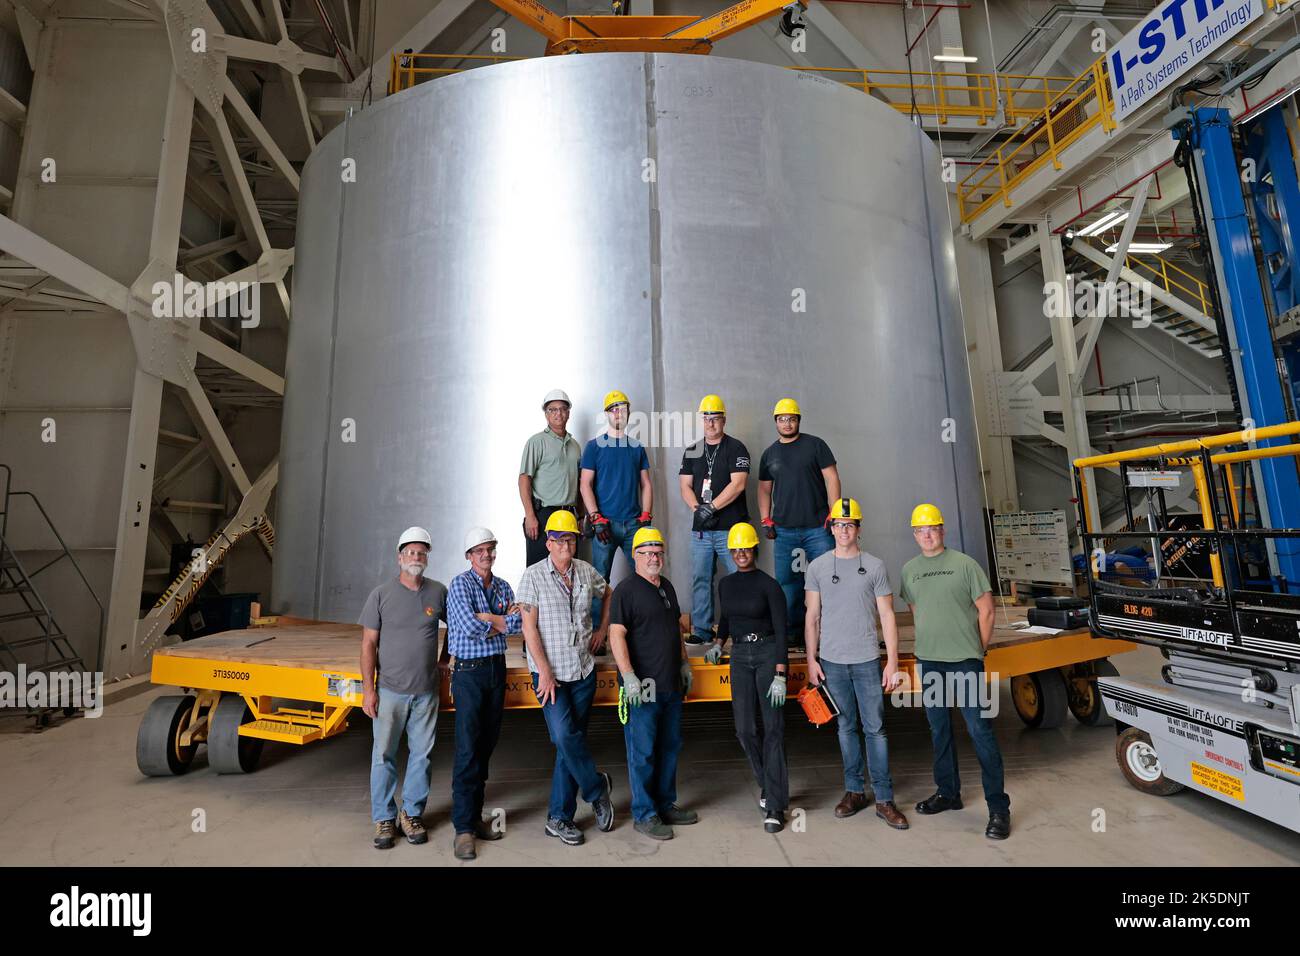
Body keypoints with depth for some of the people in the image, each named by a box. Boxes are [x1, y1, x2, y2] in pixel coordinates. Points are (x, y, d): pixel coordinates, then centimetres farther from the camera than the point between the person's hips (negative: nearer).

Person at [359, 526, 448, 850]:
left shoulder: (438, 592, 0)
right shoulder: (381, 594, -4)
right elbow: (368, 644, -3)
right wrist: (368, 688, -6)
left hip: (426, 692, 2)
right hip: (390, 690, -1)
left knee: (421, 755, 10)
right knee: (384, 756, 8)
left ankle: (412, 814, 27)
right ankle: (384, 819, 25)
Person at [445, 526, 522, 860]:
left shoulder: (503, 586, 9)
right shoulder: (460, 584, -8)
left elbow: (519, 623, -5)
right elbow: (469, 627, -21)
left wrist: (487, 620, -16)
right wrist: (502, 621, -8)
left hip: (497, 669, 5)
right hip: (469, 672, -5)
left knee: (487, 746, 11)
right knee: (468, 750, -5)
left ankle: (476, 815, 24)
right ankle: (463, 828, 4)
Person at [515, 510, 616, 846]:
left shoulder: (586, 572, 4)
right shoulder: (533, 575, -7)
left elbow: (608, 594, 25)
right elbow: (529, 628, -10)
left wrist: (602, 629, 14)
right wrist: (545, 673, -14)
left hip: (583, 672, 4)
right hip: (550, 674, -4)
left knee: (571, 742, 8)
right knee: (565, 736, -15)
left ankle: (559, 817, 22)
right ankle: (597, 787, 12)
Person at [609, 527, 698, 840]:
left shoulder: (667, 586, 12)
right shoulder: (626, 590, -12)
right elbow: (616, 635, -18)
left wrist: (684, 663, 19)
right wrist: (628, 676, -24)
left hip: (671, 684, 8)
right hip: (643, 686, -8)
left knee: (670, 746, 18)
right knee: (643, 752, 4)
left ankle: (666, 805, 34)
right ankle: (644, 814, 19)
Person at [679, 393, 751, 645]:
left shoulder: (736, 448, 0)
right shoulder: (692, 452, 15)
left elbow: (737, 485, -11)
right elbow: (685, 486, 9)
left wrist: (710, 508, -15)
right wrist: (697, 510, -9)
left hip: (731, 528, -4)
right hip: (700, 529, 5)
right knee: (700, 579, 8)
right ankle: (701, 630, 18)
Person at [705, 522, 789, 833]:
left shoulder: (769, 585, -9)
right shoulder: (725, 584, 6)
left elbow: (781, 631, -11)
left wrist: (780, 675, -16)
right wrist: (718, 644, 9)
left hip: (768, 654, -4)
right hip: (740, 656, 5)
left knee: (773, 728, -2)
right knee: (745, 728, 5)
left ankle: (775, 806, 8)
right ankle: (766, 783, 31)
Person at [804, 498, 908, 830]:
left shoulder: (874, 565, 0)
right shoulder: (818, 567, 3)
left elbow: (887, 616, 1)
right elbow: (812, 617, 6)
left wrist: (892, 662, -4)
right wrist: (811, 660, 2)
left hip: (867, 660, -1)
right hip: (831, 661, 1)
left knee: (875, 728, 3)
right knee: (846, 727, 12)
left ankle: (884, 799, 15)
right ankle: (855, 791, 25)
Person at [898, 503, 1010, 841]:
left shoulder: (965, 564, -4)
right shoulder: (909, 570, 7)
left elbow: (986, 610, -1)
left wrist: (978, 649, 1)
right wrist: (930, 640, 13)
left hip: (965, 661, -4)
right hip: (928, 662, 4)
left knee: (980, 730, -3)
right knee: (939, 730, 15)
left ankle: (998, 807, 9)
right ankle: (947, 793, 30)